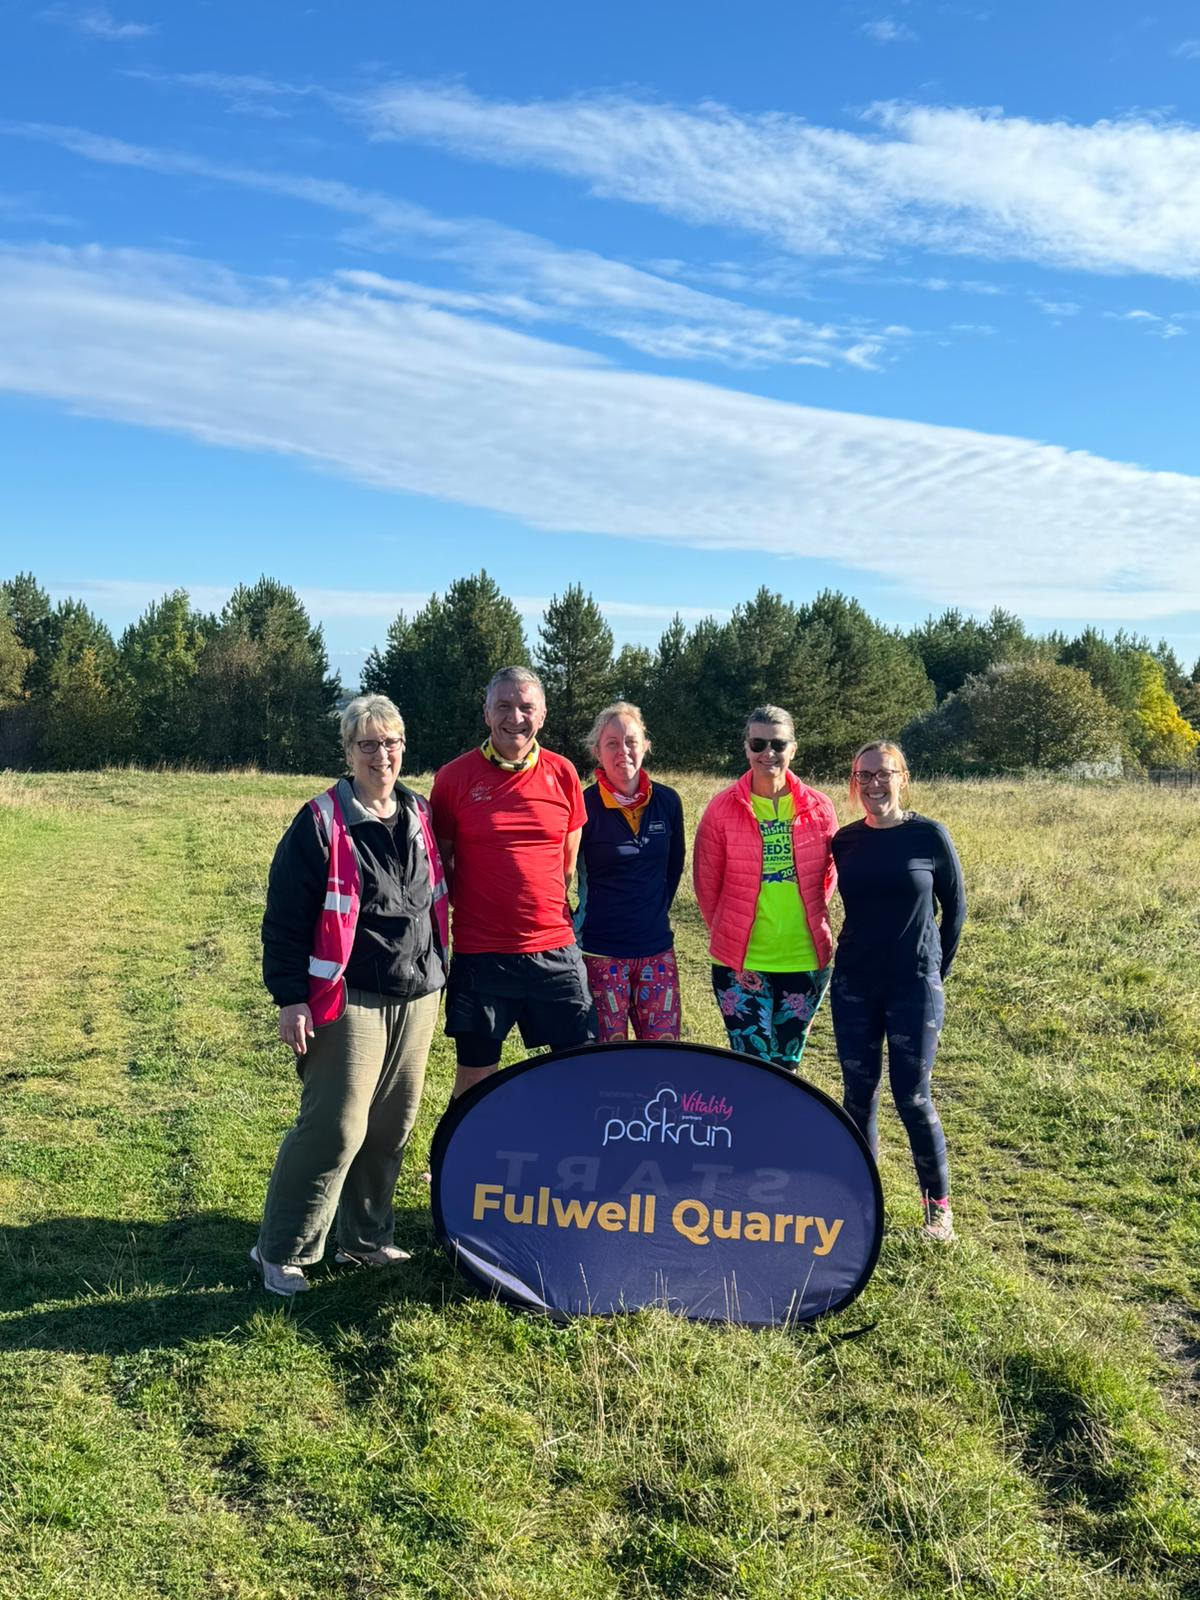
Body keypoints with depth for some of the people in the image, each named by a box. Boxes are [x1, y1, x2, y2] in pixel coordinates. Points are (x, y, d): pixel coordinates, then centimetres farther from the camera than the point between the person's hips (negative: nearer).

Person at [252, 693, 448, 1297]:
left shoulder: (419, 816, 10)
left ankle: (366, 1237, 28)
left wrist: (439, 971, 18)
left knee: (393, 1125, 11)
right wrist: (290, 997, -12)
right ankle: (280, 1251, 11)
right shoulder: (322, 822, -9)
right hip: (349, 1000, -6)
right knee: (336, 1129, -7)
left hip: (416, 997, 6)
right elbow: (285, 917, -9)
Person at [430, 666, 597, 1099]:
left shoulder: (562, 774, 4)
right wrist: (467, 908, 3)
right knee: (475, 1074, 8)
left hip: (555, 950, 2)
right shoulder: (454, 777, -3)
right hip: (479, 952, -2)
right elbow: (439, 864, 6)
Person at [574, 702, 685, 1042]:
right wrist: (576, 924, -3)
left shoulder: (667, 801, 2)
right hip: (601, 952, -4)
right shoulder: (585, 805, -11)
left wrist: (658, 910, 13)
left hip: (657, 949, 4)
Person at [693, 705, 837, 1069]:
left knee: (787, 1063, 16)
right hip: (740, 964, -2)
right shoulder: (722, 809, -6)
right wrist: (732, 934, 3)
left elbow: (826, 876, 12)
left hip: (806, 959, 2)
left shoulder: (818, 808, 0)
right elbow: (707, 885, 1)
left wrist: (808, 924, 7)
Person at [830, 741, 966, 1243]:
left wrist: (937, 969, 5)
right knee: (858, 1093, 8)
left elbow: (955, 906, 3)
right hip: (853, 986, 3)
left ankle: (938, 1203, 17)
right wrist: (859, 957, 10)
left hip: (914, 986, -3)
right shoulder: (846, 840, 2)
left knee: (912, 1098, -1)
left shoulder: (929, 835, -6)